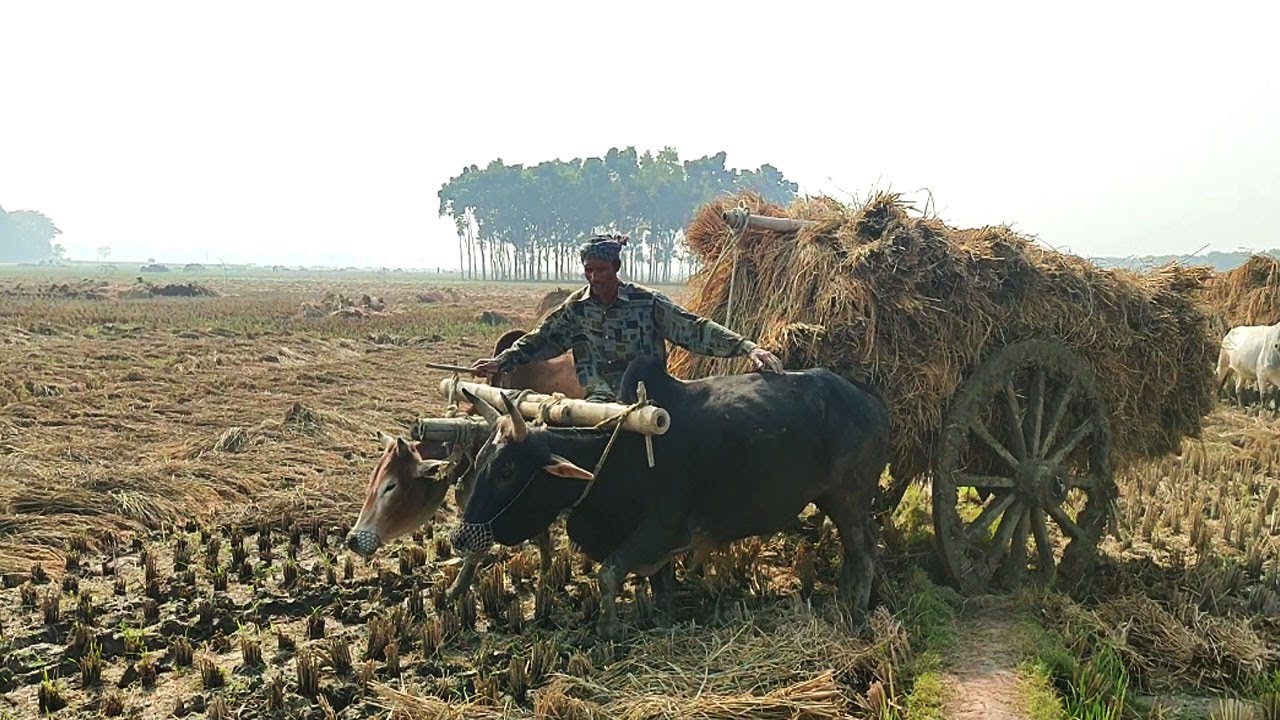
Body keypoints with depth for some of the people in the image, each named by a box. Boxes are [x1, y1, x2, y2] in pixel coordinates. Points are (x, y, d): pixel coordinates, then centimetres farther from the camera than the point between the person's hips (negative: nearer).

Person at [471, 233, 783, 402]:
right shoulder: (575, 308, 4)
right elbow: (541, 339, 13)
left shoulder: (647, 302, -6)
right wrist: (501, 362, 3)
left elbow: (694, 330, -10)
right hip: (601, 406, 3)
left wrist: (748, 348, -19)